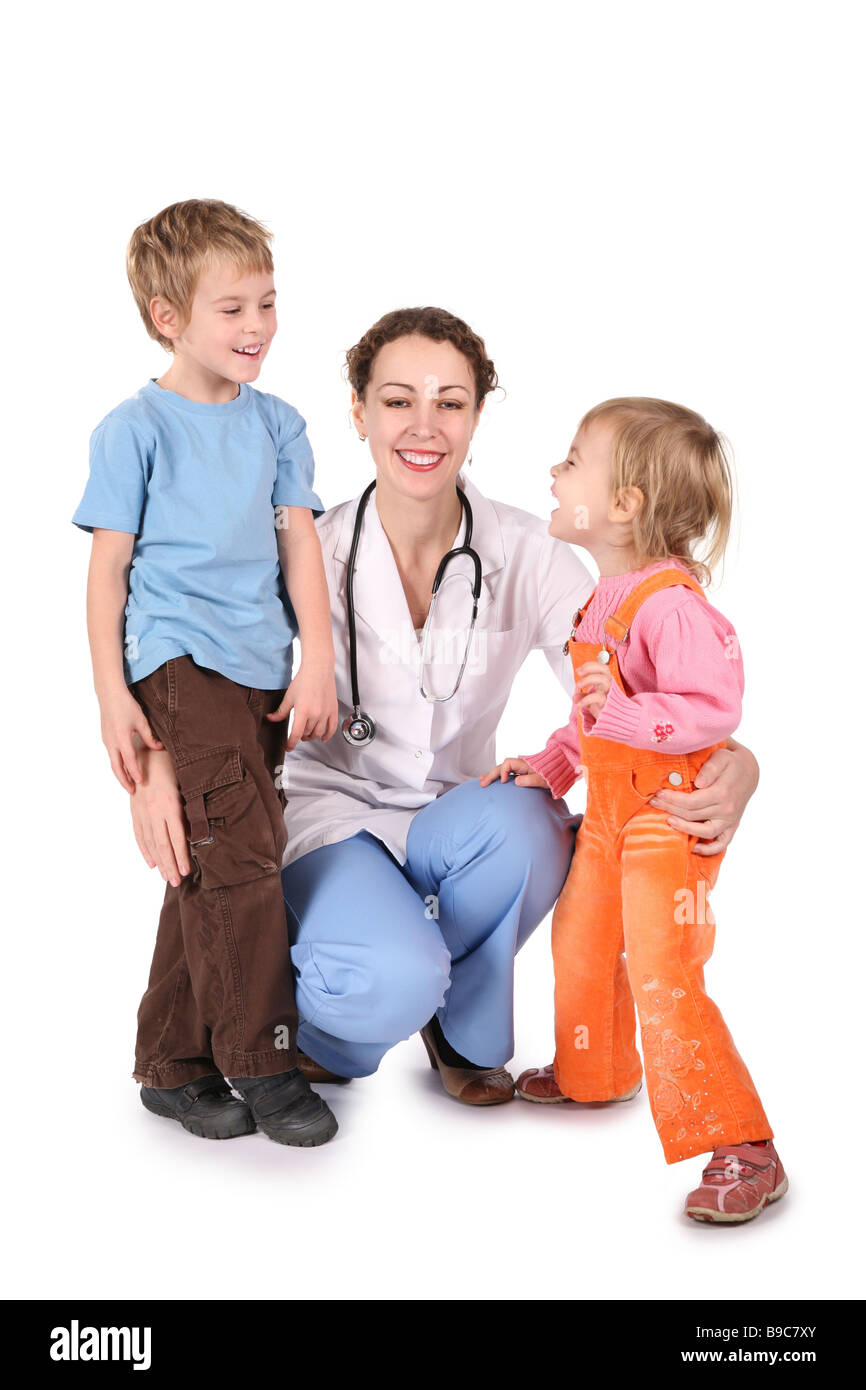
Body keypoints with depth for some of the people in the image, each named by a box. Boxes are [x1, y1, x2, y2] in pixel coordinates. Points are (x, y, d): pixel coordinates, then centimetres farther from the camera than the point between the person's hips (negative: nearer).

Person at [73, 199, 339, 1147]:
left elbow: (299, 549, 11)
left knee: (209, 874, 10)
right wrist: (111, 695, -8)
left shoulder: (278, 424, 13)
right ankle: (260, 1061, -2)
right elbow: (108, 569, -2)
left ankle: (172, 1064, 22)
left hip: (261, 674, 6)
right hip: (179, 668, -5)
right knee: (239, 856, -15)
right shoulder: (136, 428, -2)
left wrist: (318, 666, 1)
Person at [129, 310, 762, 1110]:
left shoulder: (530, 555, -8)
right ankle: (320, 1020, 8)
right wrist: (154, 752, -29)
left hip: (456, 819, 3)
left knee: (525, 826, -34)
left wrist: (731, 762, -36)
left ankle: (462, 1032, -2)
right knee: (394, 978, -34)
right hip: (333, 809, -2)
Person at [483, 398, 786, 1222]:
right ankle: (595, 1070, 49)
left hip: (670, 817, -10)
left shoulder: (670, 605, -25)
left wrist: (624, 713, -38)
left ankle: (741, 1150, -1)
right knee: (581, 937, 24)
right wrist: (553, 764, 17)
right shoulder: (607, 597, 7)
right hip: (609, 808, 10)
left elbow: (714, 709, -30)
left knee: (664, 981, -11)